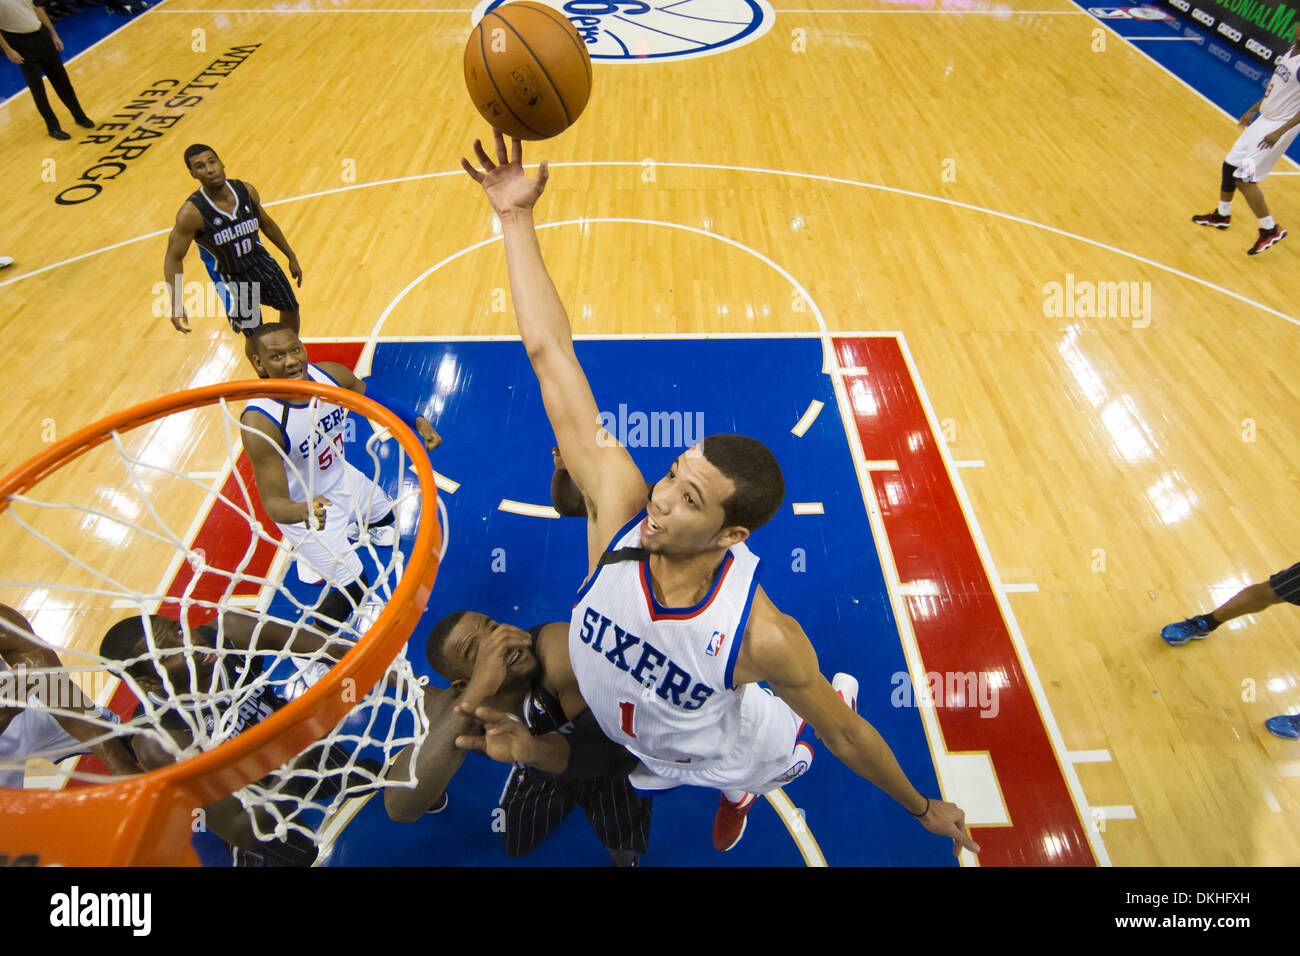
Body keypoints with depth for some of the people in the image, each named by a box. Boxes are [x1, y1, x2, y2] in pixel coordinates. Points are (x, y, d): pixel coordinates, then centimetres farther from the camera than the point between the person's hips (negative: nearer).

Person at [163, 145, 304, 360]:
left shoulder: (246, 191, -14)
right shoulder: (192, 212, -27)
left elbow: (266, 224, 6)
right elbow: (173, 258, -21)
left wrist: (291, 257, 11)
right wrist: (176, 306, -31)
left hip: (259, 259, 5)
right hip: (229, 276, -5)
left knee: (291, 309, 16)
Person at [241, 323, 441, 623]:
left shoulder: (330, 374, -21)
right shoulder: (260, 423, -37)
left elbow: (376, 399, -2)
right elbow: (272, 502, -36)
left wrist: (418, 421, -19)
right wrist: (302, 511, -59)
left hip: (340, 475, 7)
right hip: (303, 505, -6)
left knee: (384, 517, 31)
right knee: (352, 587, -2)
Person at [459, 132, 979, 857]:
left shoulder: (763, 637, -44)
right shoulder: (620, 504, -39)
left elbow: (845, 733, -23)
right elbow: (550, 353, -41)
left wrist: (924, 809, -7)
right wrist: (518, 221, -42)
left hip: (721, 756, -2)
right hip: (627, 742, 3)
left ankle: (740, 788, 67)